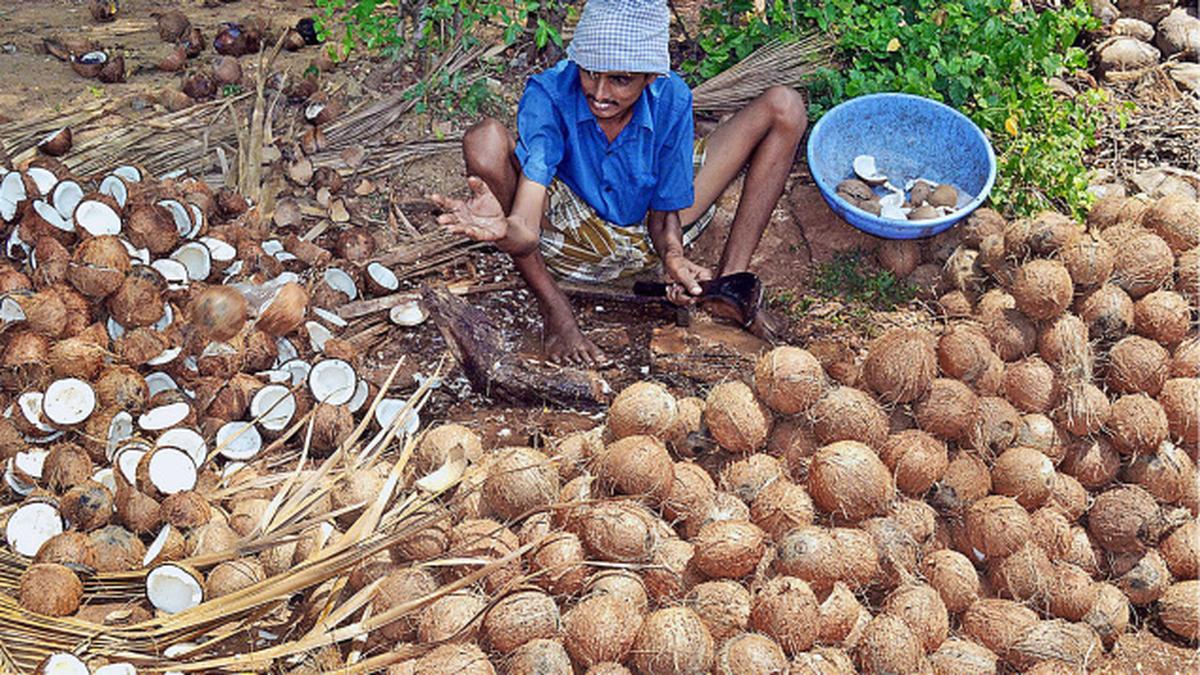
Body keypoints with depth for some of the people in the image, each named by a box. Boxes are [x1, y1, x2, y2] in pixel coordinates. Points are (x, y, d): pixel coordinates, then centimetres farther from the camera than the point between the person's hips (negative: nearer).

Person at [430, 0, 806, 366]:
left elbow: (665, 213, -9)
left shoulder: (671, 100, -18)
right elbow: (526, 231, -37)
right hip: (573, 237, -2)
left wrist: (673, 255, -34)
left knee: (785, 108, -9)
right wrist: (503, 230, -63)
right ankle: (555, 311, -20)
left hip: (645, 237, 3)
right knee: (484, 140, -34)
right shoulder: (549, 94, -26)